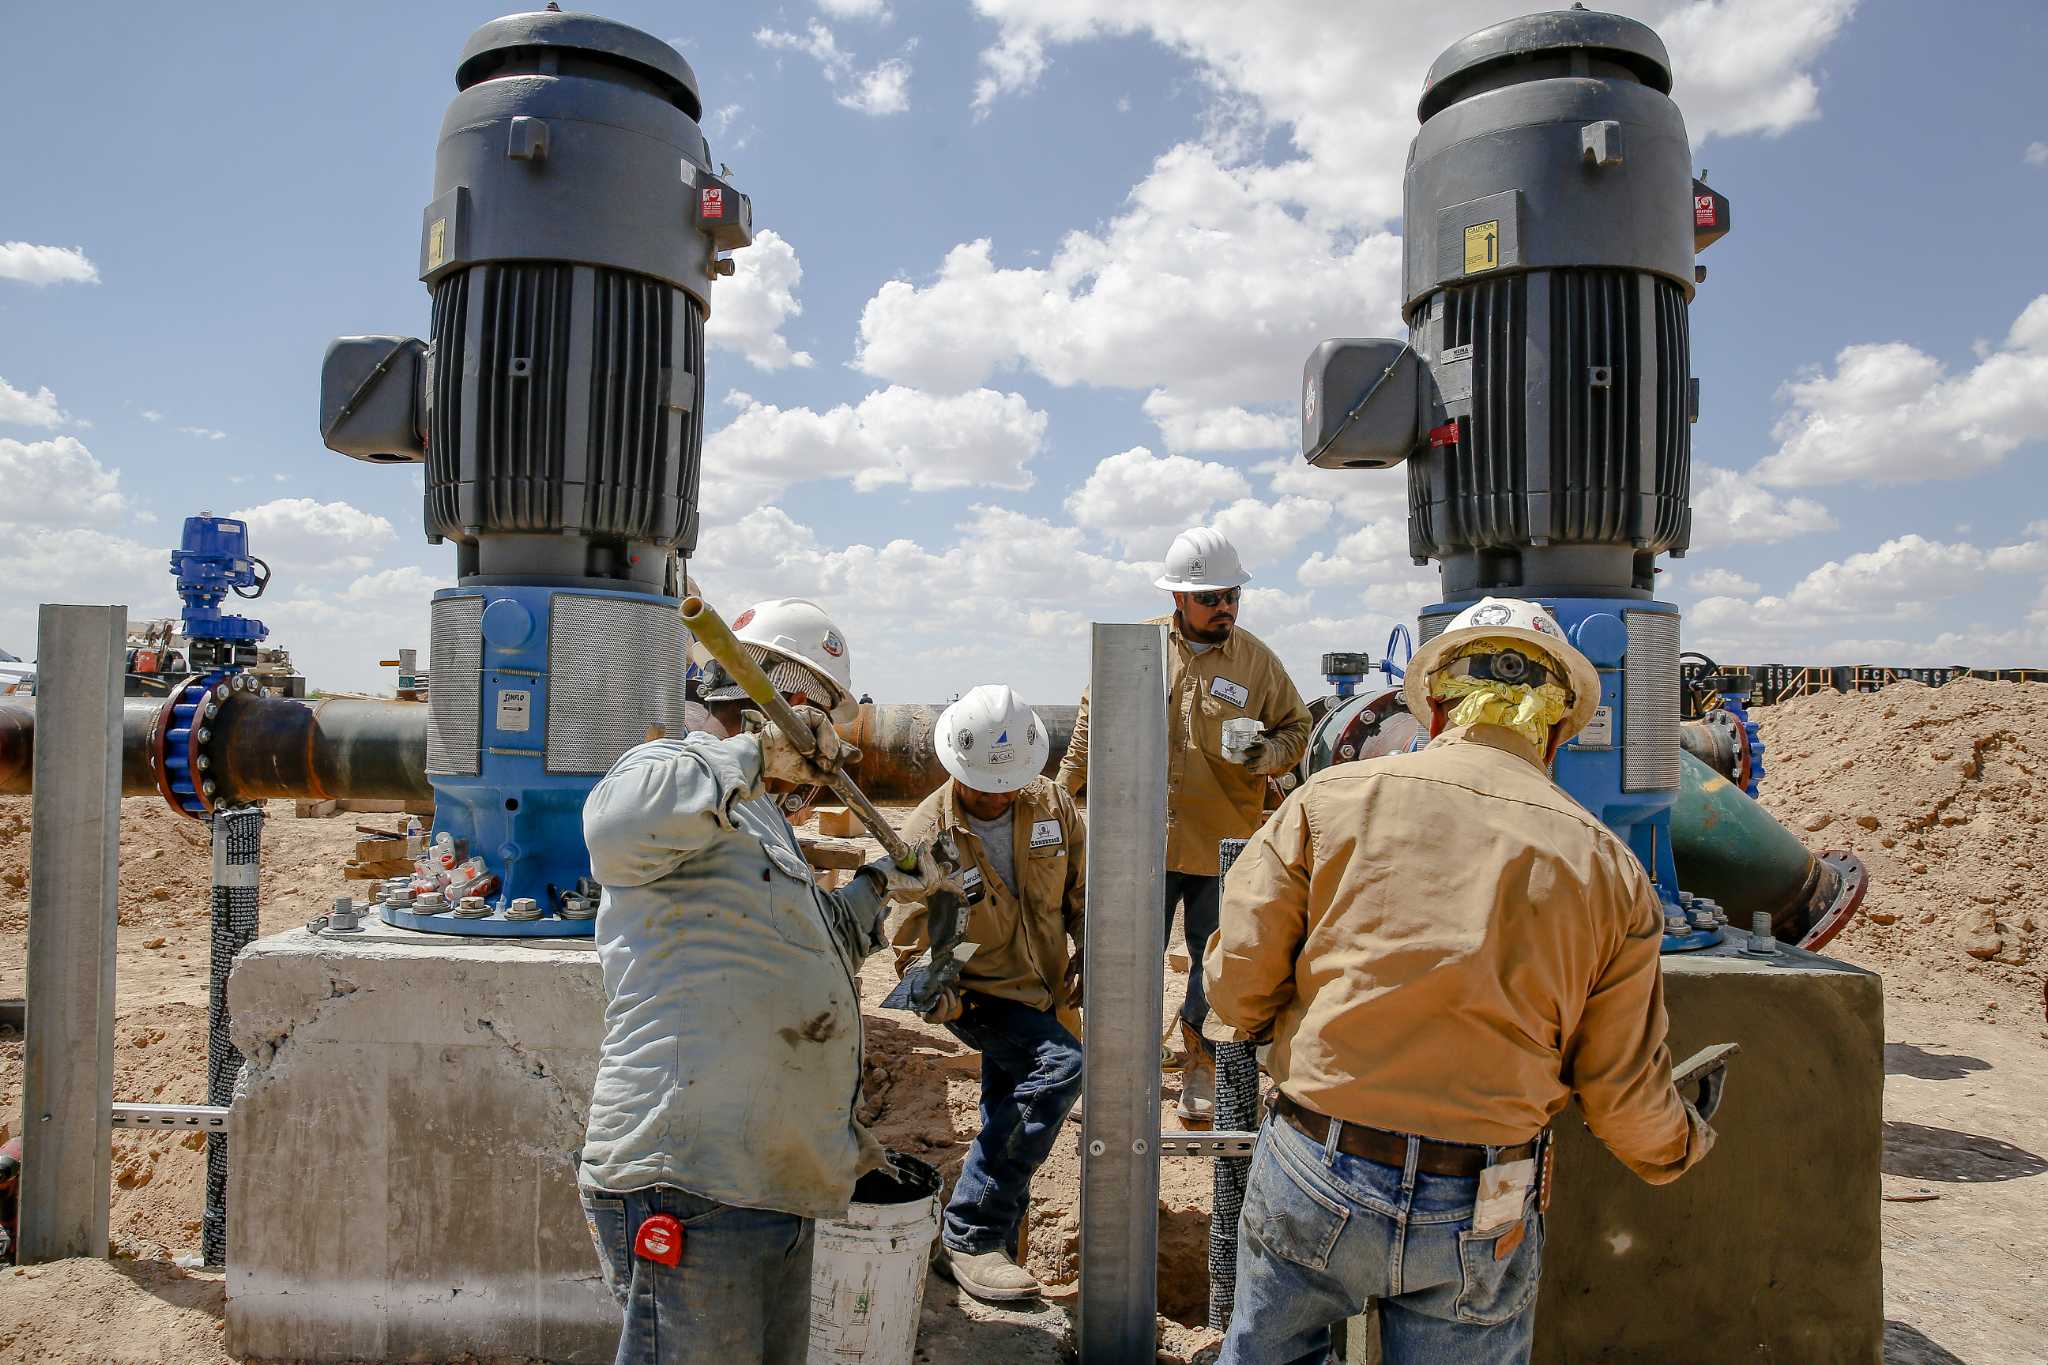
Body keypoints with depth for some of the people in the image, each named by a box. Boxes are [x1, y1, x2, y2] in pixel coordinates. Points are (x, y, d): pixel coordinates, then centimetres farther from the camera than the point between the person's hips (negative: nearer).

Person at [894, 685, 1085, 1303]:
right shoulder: (926, 837, -19)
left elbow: (1082, 889, 6)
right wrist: (944, 1005, -28)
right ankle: (970, 1238, -20)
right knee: (1061, 1065, -28)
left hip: (1044, 992, 6)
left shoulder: (1053, 804, -7)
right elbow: (913, 944, -13)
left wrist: (1090, 960, -2)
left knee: (1007, 1124, 16)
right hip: (979, 996, -5)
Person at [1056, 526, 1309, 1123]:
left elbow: (1296, 728, 9)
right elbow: (1094, 721, 9)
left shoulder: (1257, 660, -1)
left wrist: (1266, 754, -13)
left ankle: (1200, 1064, 33)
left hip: (1222, 846, 0)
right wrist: (1062, 790, 12)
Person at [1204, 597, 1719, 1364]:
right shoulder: (1609, 869, -1)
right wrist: (1685, 1146, 26)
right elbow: (1624, 1093, 4)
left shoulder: (1332, 799, -5)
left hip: (1309, 1184, 0)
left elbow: (1235, 985, -6)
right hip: (1480, 1219, 1)